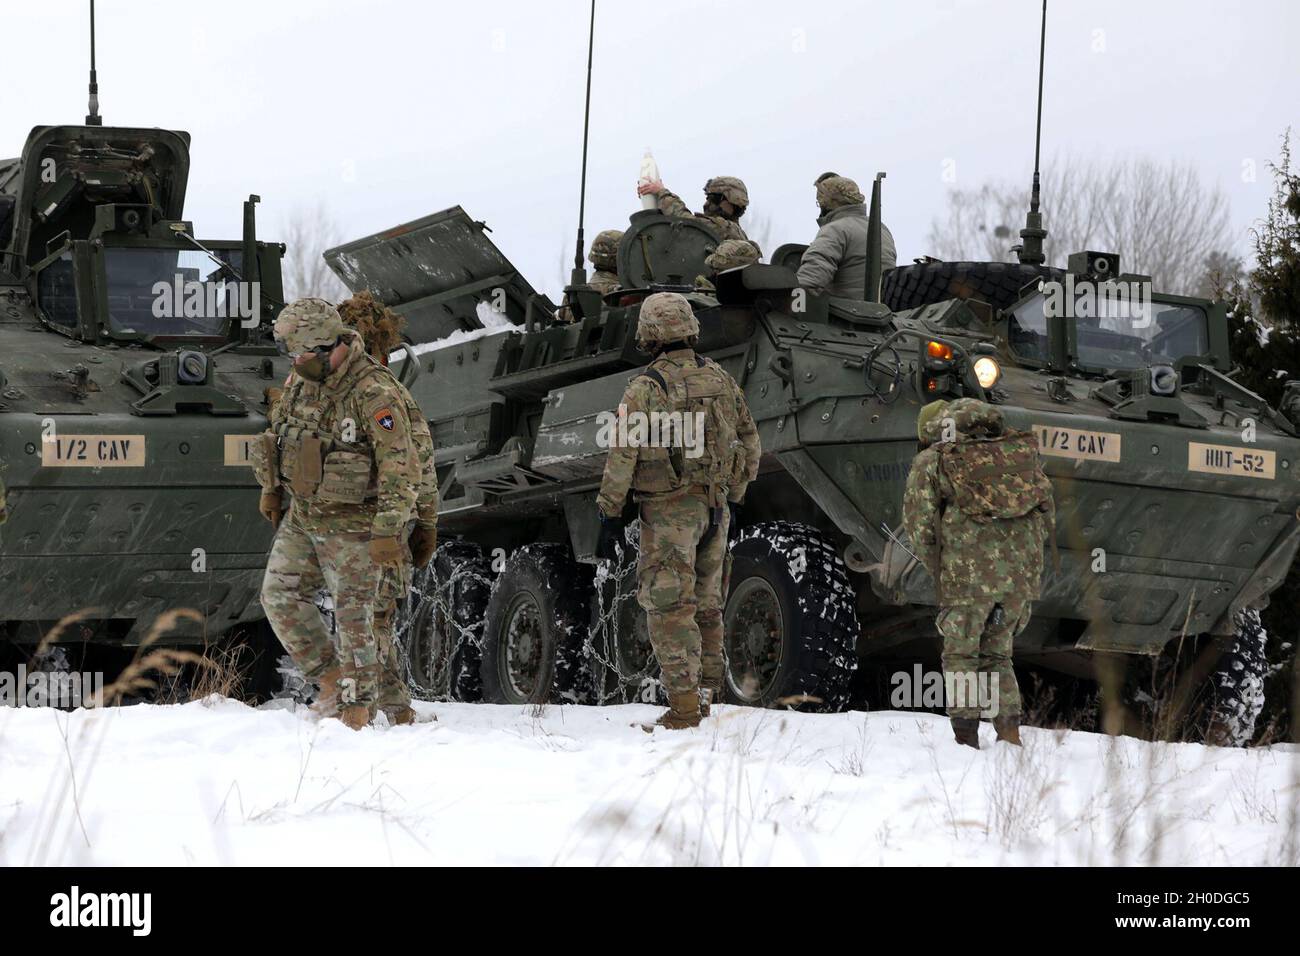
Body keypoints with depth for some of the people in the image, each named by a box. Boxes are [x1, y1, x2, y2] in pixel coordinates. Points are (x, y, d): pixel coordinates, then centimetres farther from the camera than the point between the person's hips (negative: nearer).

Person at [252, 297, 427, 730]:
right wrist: (270, 489, 24)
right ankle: (329, 675, 20)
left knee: (353, 617, 0)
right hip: (301, 516, 8)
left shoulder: (376, 394, -23)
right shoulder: (301, 380, 3)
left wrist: (388, 532, -29)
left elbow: (400, 468, -25)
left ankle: (358, 709, 12)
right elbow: (279, 430, 21)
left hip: (352, 525, -8)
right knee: (280, 596, 5)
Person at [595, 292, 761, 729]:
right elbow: (749, 443, 14)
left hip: (668, 511, -6)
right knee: (705, 603, 17)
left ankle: (684, 708, -9)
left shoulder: (646, 387, -11)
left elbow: (622, 456, -13)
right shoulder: (720, 379, 7)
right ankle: (706, 689, 22)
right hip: (715, 505, 6)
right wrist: (734, 498, 23)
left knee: (670, 608, -4)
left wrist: (610, 515, -7)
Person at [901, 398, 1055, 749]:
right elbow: (1048, 516, 17)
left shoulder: (930, 463, 8)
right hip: (1022, 575, 4)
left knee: (961, 656, 9)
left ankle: (967, 741, 2)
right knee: (996, 655, 17)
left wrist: (940, 577, 11)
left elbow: (921, 528, 0)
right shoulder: (1020, 452, 19)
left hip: (969, 574, -4)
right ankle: (1010, 735, 7)